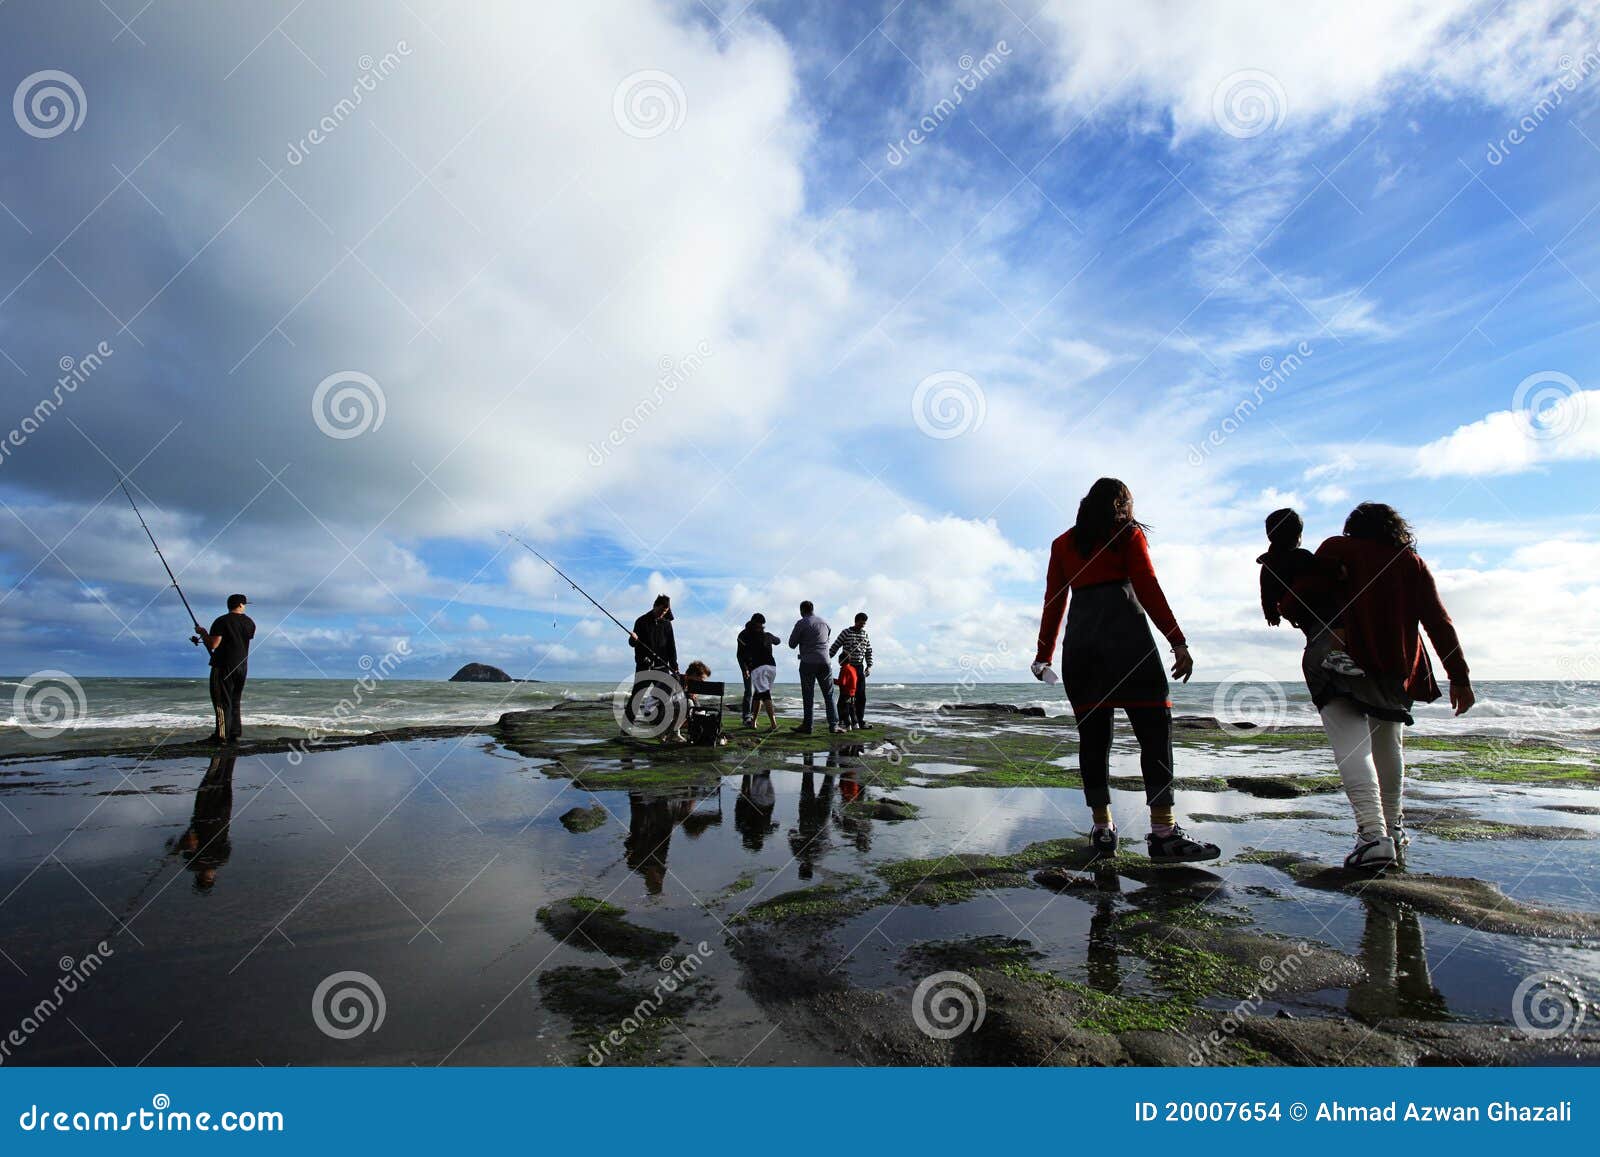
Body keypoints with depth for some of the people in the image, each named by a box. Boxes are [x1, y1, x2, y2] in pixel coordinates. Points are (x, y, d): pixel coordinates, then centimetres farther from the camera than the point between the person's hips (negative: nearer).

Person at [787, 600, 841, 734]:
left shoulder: (801, 623, -4)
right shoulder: (825, 622, 11)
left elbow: (792, 644, 0)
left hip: (808, 664, -3)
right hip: (824, 662, 3)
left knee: (807, 696, 3)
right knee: (829, 694, 7)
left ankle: (807, 726, 5)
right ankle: (833, 724, 3)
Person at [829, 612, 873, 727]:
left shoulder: (865, 635, 9)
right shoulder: (846, 632, -4)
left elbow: (869, 652, 15)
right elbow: (835, 647, -5)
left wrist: (869, 666, 4)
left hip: (860, 667, 5)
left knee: (861, 696, 4)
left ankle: (860, 721, 10)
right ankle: (846, 720, 2)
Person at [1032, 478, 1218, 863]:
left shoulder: (1063, 543, 19)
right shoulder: (1127, 533, 9)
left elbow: (1053, 601, 14)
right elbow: (1148, 589, -1)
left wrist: (1044, 653, 16)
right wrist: (1178, 641, -3)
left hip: (1079, 636, 4)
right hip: (1124, 631, -4)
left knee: (1092, 734, 4)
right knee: (1154, 726, -4)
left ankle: (1102, 830, 6)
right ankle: (1163, 832, -9)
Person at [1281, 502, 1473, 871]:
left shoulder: (1340, 549, 4)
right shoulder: (1413, 563, 14)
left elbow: (1303, 592, -8)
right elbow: (1440, 623, 10)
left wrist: (1284, 609, 13)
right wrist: (1460, 678, 11)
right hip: (1397, 671, 5)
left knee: (1351, 744, -10)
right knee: (1389, 746, 20)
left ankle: (1373, 834, -22)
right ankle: (1393, 831, 27)